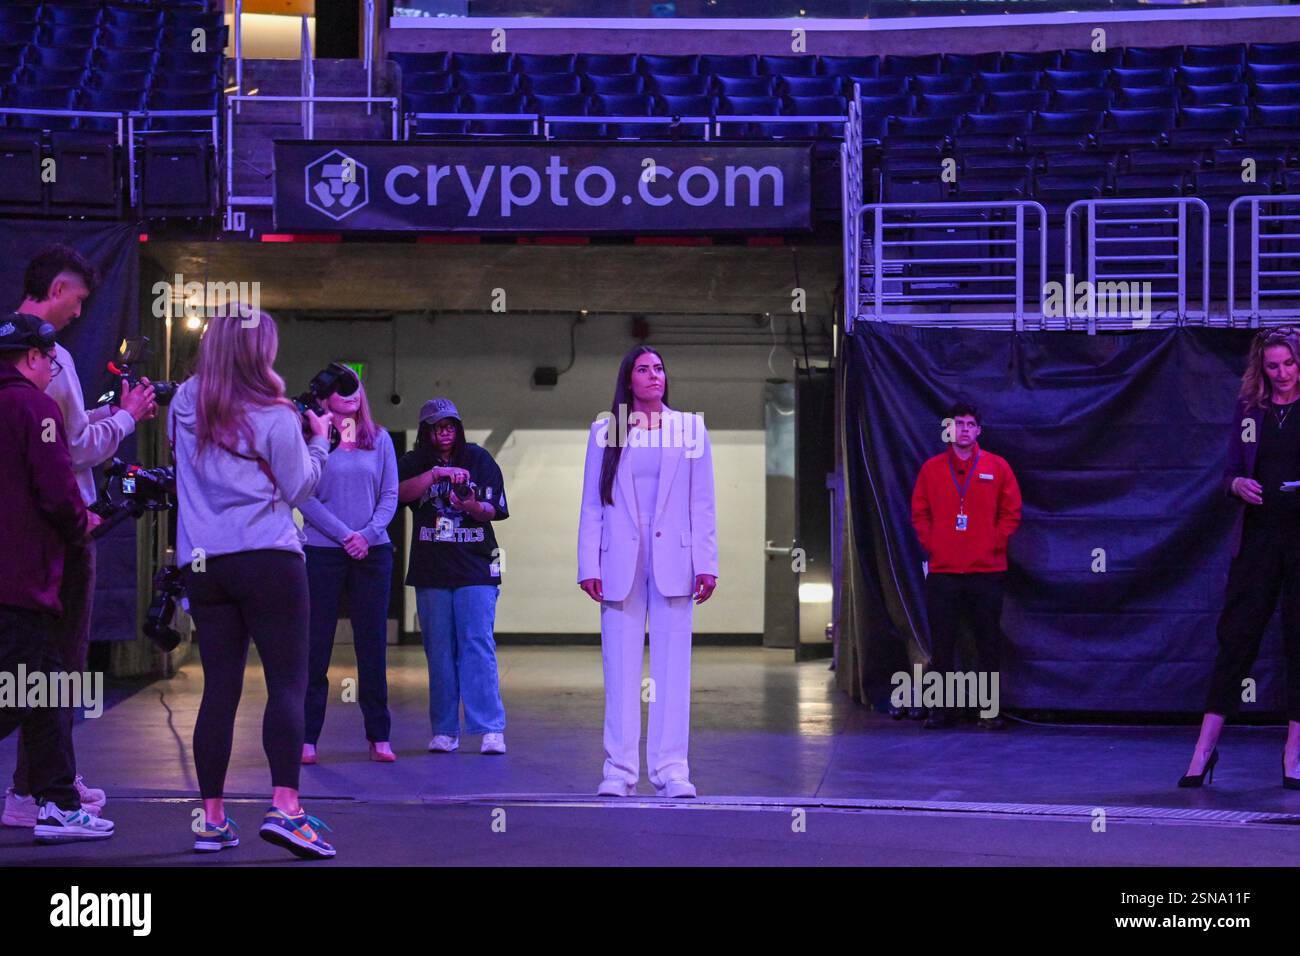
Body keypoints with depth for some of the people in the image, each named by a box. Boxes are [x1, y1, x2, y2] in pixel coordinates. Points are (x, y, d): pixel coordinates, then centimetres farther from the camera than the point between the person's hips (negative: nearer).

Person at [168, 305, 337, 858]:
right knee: (287, 682, -4)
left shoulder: (184, 405, 7)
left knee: (219, 688, 8)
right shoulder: (273, 416, -7)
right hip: (267, 558, -5)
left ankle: (212, 819, 7)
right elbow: (300, 489, 0)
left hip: (200, 562, 5)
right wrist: (319, 441, 15)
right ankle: (284, 808, -16)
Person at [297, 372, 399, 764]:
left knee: (372, 646, 4)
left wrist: (368, 533, -9)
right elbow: (305, 498, -6)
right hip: (322, 552, -3)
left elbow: (390, 496, 8)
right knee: (316, 647, -1)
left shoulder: (379, 439, 10)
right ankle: (307, 738, 3)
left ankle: (379, 737, 8)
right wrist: (345, 534, -13)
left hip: (373, 553, 3)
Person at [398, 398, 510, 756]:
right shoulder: (415, 463, 9)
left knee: (478, 646, -9)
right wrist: (437, 474, -21)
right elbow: (400, 492, -11)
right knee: (439, 652, 3)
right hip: (431, 571, 2)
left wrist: (472, 506, -22)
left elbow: (492, 510, 0)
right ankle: (445, 731, 9)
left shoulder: (479, 460, 6)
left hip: (475, 568, -2)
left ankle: (491, 729, -11)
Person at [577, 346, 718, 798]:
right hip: (620, 564, 0)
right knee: (621, 668, 0)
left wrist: (706, 565, -2)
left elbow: (702, 503, 6)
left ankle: (671, 768, 0)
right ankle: (619, 769, 3)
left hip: (672, 561, 0)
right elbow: (592, 504, 7)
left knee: (673, 667, -2)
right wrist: (588, 566, -1)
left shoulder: (690, 428, 9)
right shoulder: (604, 431, 9)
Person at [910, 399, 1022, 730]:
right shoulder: (931, 468, 8)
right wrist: (931, 544, 0)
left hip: (986, 570, -1)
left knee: (987, 643, 1)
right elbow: (919, 513, 11)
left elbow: (1011, 513, 5)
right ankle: (941, 709, 6)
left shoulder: (997, 468, 5)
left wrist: (995, 544, -3)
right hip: (942, 571, 1)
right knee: (941, 644, 1)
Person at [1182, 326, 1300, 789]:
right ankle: (1204, 748, 3)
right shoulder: (1249, 409, 9)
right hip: (1257, 538, 2)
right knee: (1235, 638, 0)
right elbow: (1230, 471, 11)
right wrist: (1238, 484, -11)